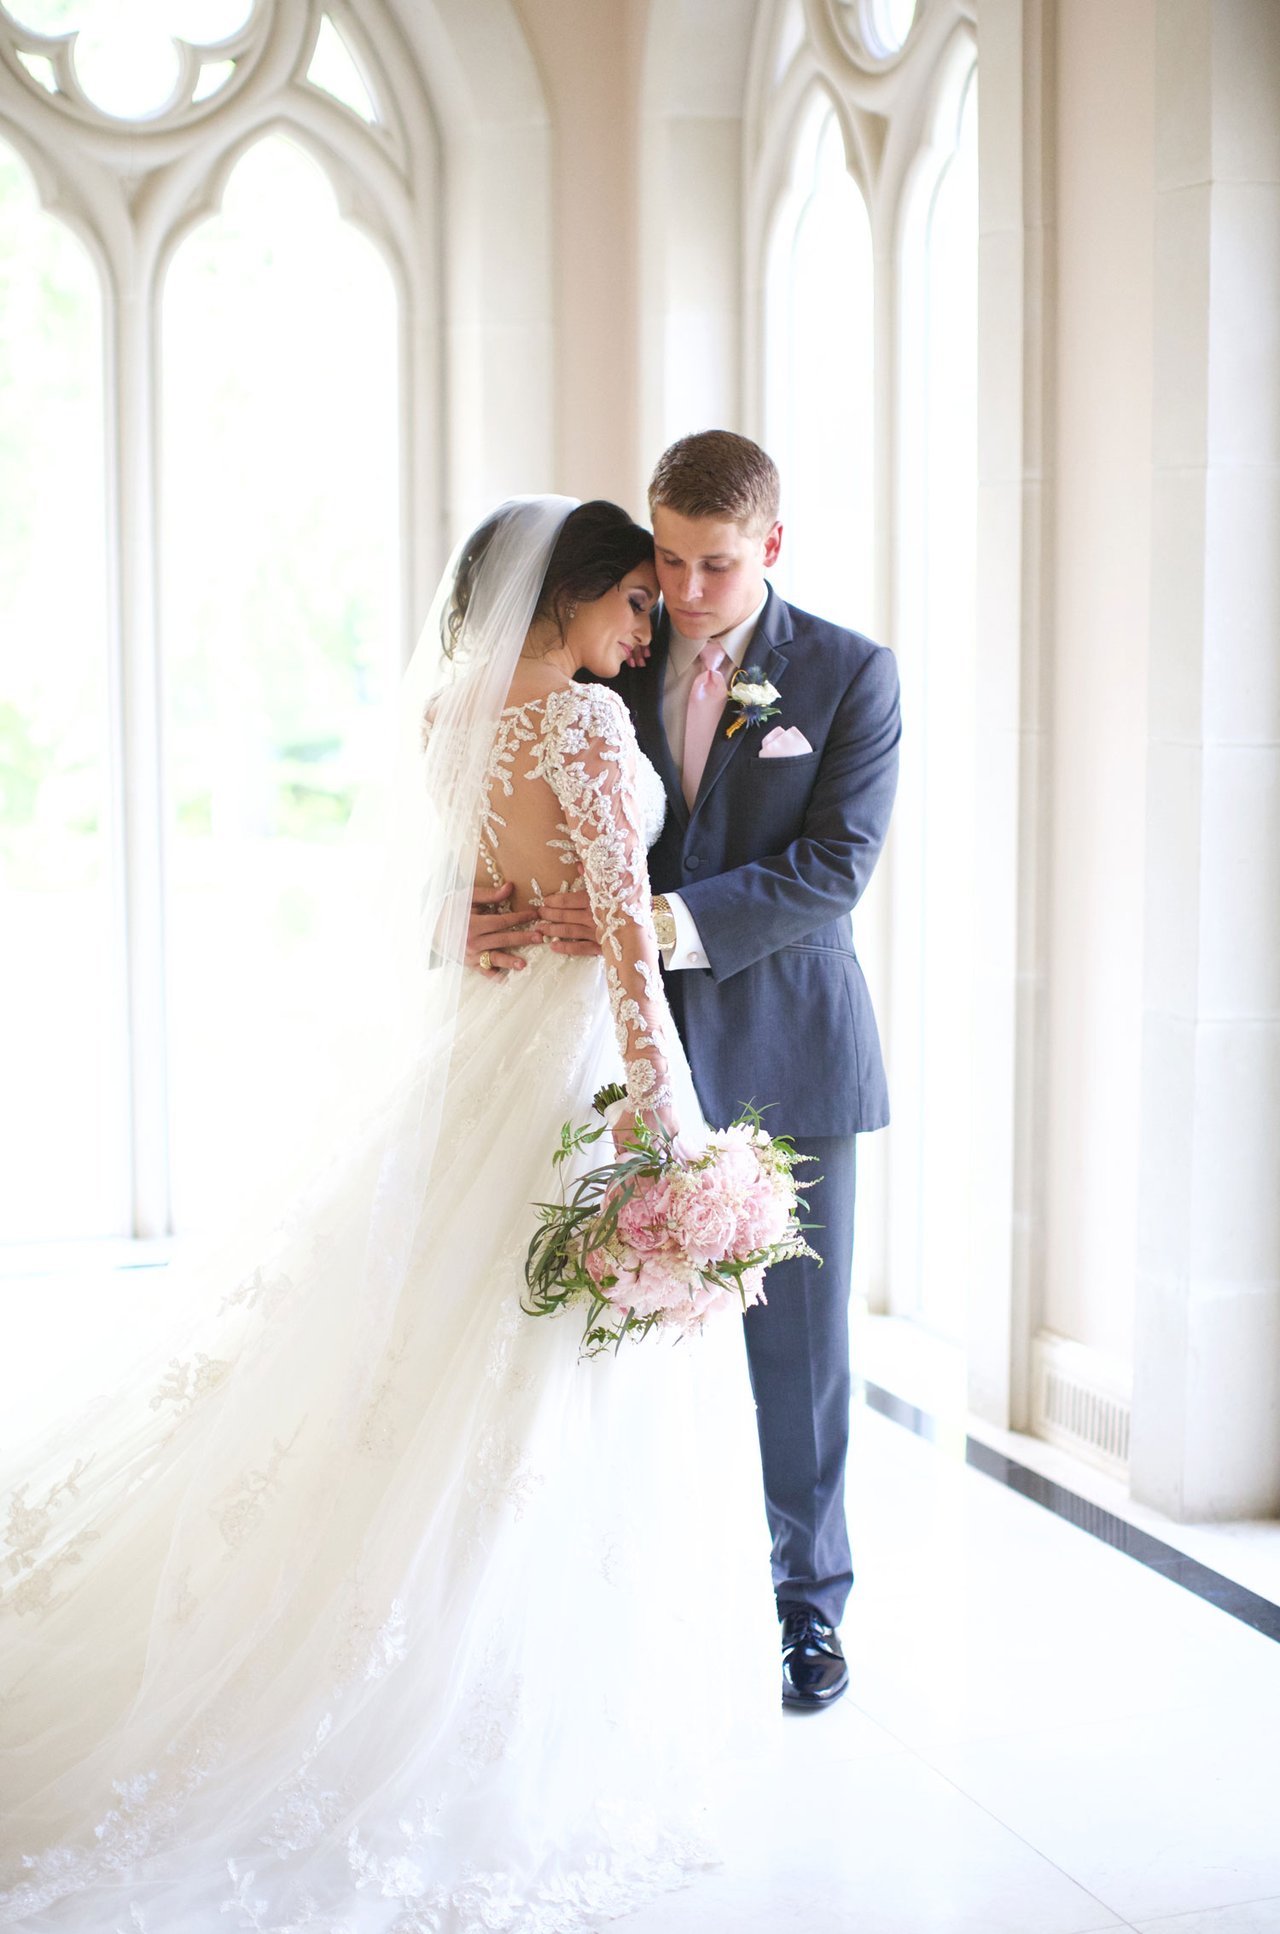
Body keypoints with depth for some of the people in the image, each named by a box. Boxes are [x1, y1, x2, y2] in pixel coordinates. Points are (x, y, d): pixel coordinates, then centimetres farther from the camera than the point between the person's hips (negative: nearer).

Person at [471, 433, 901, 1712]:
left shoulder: (848, 673, -3)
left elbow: (834, 866, -13)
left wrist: (665, 921, -24)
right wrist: (486, 906, -21)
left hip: (787, 1052, -2)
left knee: (798, 1343, 7)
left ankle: (806, 1604, 23)